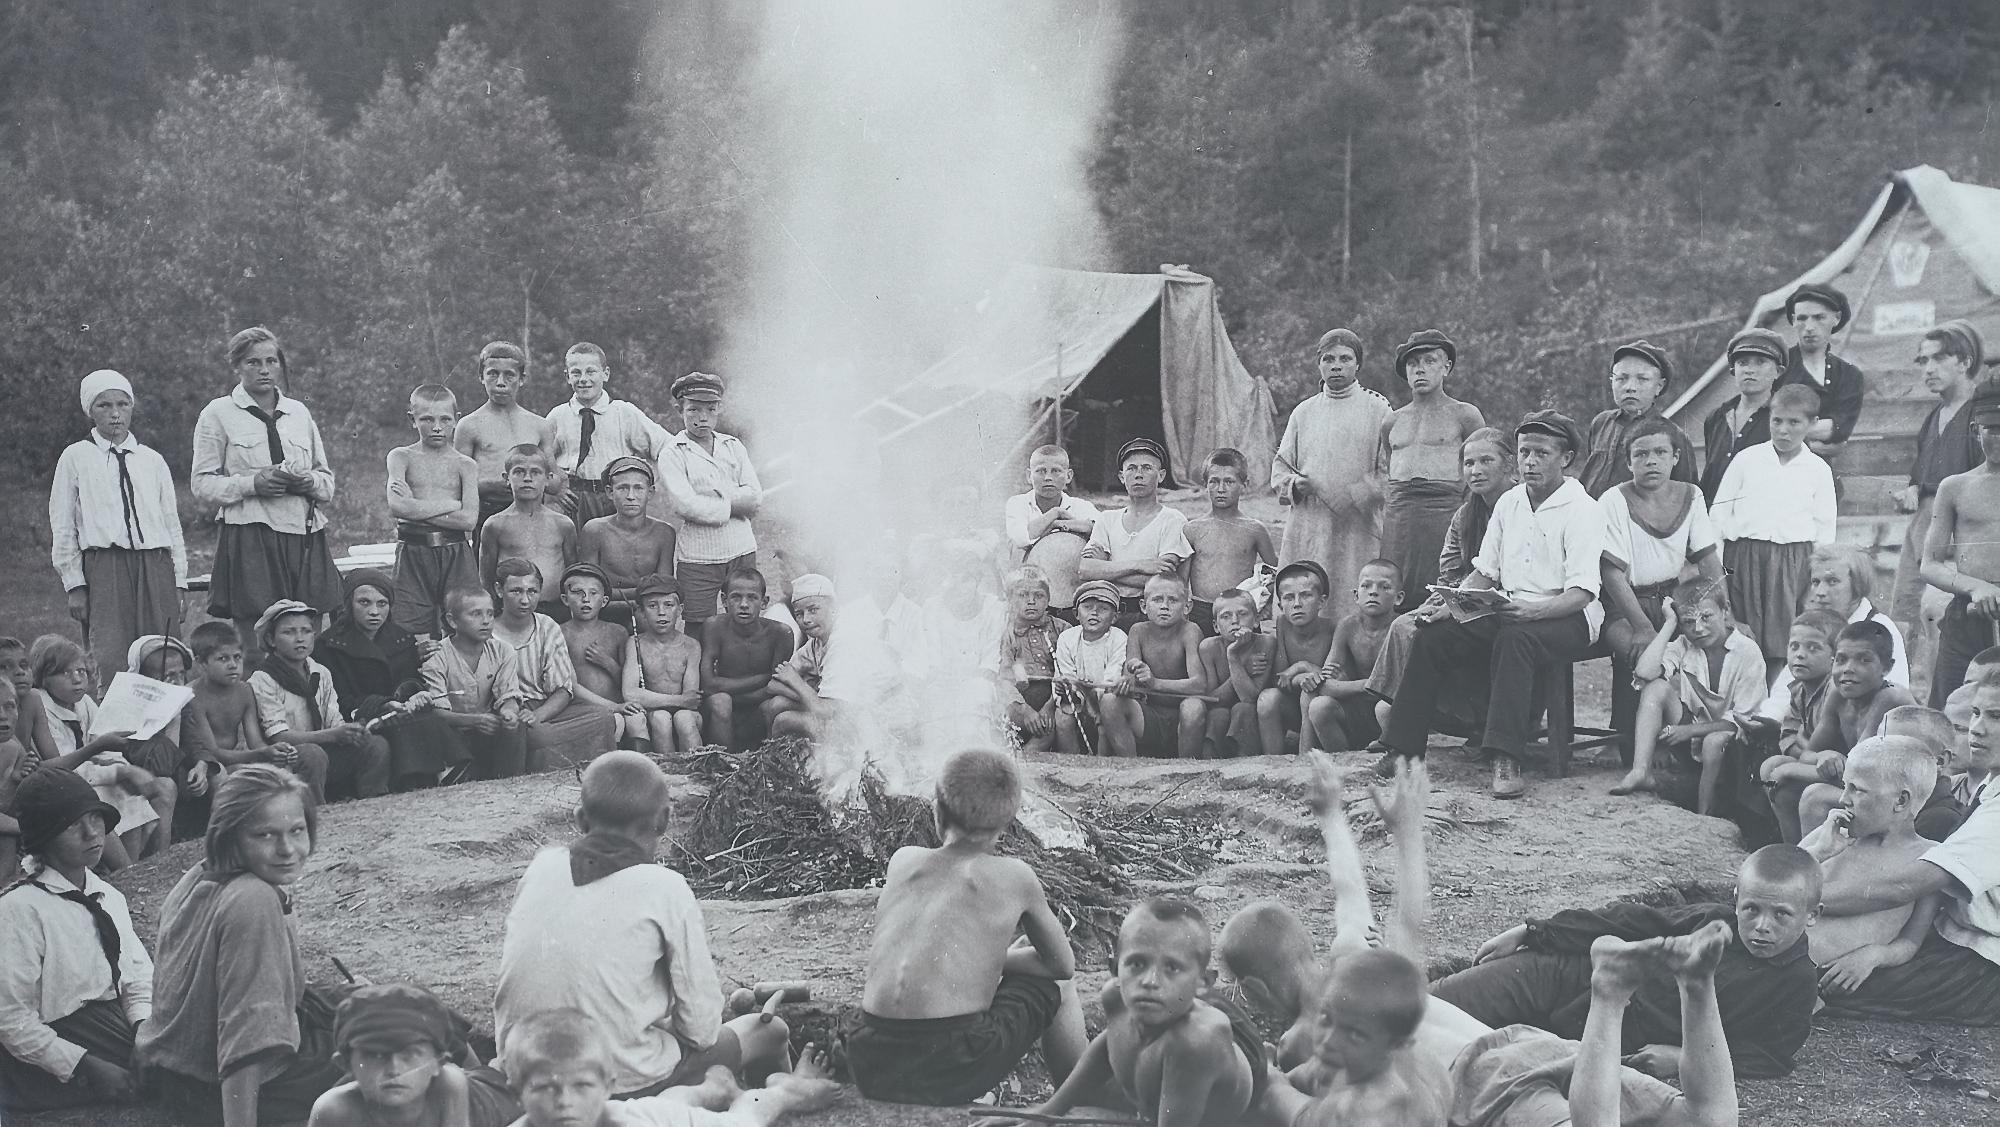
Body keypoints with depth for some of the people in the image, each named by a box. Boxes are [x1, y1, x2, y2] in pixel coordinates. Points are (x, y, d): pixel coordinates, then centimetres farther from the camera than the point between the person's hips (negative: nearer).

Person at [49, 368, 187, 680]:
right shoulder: (75, 458, 6)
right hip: (103, 569, -3)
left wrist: (178, 581, 8)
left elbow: (172, 522, 15)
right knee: (109, 657, -12)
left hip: (155, 568, 3)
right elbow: (62, 527, 5)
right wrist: (74, 585, -1)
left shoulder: (152, 460, 13)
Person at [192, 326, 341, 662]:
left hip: (303, 538, 4)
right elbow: (202, 486, 0)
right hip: (249, 540, -4)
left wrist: (309, 482, -3)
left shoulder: (299, 413, 17)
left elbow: (328, 480, 20)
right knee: (256, 644, -8)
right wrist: (252, 483, -15)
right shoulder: (218, 414, 5)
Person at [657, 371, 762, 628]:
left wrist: (714, 499, -11)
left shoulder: (734, 446, 12)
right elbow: (684, 505, -15)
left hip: (742, 551, 4)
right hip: (698, 557, -4)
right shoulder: (672, 453, -1)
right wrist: (733, 505, -8)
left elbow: (755, 497, 2)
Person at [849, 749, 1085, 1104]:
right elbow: (1064, 965, 18)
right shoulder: (1013, 875, 4)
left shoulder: (902, 860, 14)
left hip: (871, 1068, 4)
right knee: (1057, 988, 23)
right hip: (955, 1073, -4)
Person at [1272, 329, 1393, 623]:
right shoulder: (1303, 412, 17)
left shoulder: (1377, 408, 6)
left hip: (1358, 529, -3)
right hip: (1307, 528, 3)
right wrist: (1295, 483, -4)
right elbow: (1280, 466, 18)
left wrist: (1353, 496, -14)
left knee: (1353, 607, -8)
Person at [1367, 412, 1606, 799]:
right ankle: (1402, 747, -12)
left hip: (1568, 619, -6)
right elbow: (1485, 571, 16)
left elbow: (1582, 593, -16)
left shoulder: (1583, 510, -7)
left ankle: (1506, 760, -44)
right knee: (1433, 635, -14)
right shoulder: (1508, 503, 14)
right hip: (1508, 612, 7)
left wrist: (1533, 611, -33)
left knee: (1515, 638, -38)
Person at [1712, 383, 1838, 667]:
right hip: (1745, 557, 0)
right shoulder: (1746, 460, 7)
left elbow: (1825, 526, 9)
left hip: (1795, 563, 0)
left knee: (1784, 642, -3)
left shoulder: (1818, 470, 7)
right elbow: (1720, 510, 10)